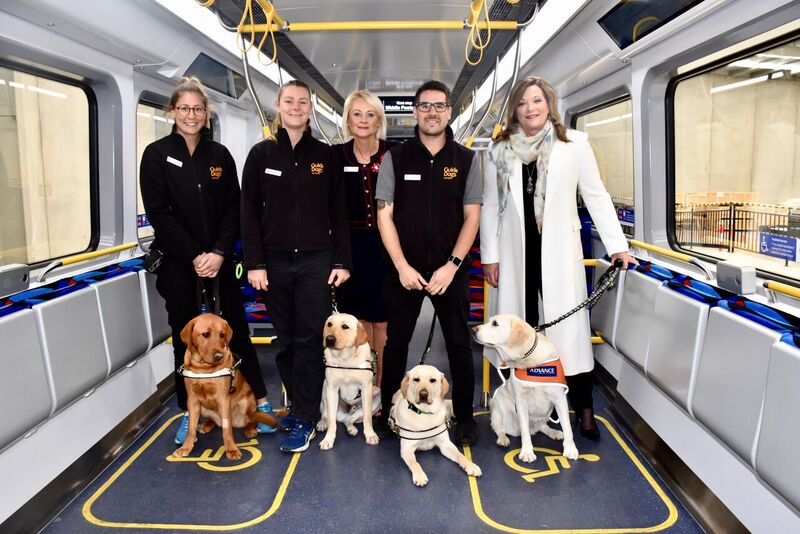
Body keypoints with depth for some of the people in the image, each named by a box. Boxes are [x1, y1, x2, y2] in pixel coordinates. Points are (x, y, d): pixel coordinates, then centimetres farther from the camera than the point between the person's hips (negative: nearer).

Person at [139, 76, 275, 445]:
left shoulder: (220, 155, 7)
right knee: (184, 336, 8)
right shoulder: (157, 154, 0)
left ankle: (260, 402, 17)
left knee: (237, 330, 5)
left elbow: (233, 209, 3)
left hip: (220, 260, 1)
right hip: (178, 263, -1)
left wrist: (219, 253, -10)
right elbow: (159, 214, -7)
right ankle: (189, 412, 22)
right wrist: (194, 256, -13)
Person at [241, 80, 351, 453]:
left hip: (316, 261, -1)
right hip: (275, 261, 1)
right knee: (286, 339, 9)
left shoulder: (325, 155, 5)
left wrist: (341, 261, -2)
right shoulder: (261, 154, 5)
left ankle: (305, 420, 9)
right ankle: (298, 404, 25)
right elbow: (249, 212, 2)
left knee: (310, 340, 0)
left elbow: (338, 212, 4)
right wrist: (254, 263, -5)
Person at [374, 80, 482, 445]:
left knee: (459, 345, 7)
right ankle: (388, 412, 26)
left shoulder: (466, 159, 4)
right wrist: (402, 266, -10)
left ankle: (464, 417, 23)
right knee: (396, 343, 10)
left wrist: (452, 265, -10)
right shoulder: (395, 158, 3)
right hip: (404, 270, 0)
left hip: (451, 270, 0)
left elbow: (472, 217, 1)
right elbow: (384, 215, -1)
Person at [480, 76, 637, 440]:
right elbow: (490, 206, 7)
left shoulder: (574, 144, 3)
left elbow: (596, 196, 3)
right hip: (515, 252, 2)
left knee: (569, 327, -1)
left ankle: (583, 409, 9)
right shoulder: (500, 151, 7)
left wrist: (616, 244, -2)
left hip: (558, 251, -1)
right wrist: (490, 256, 3)